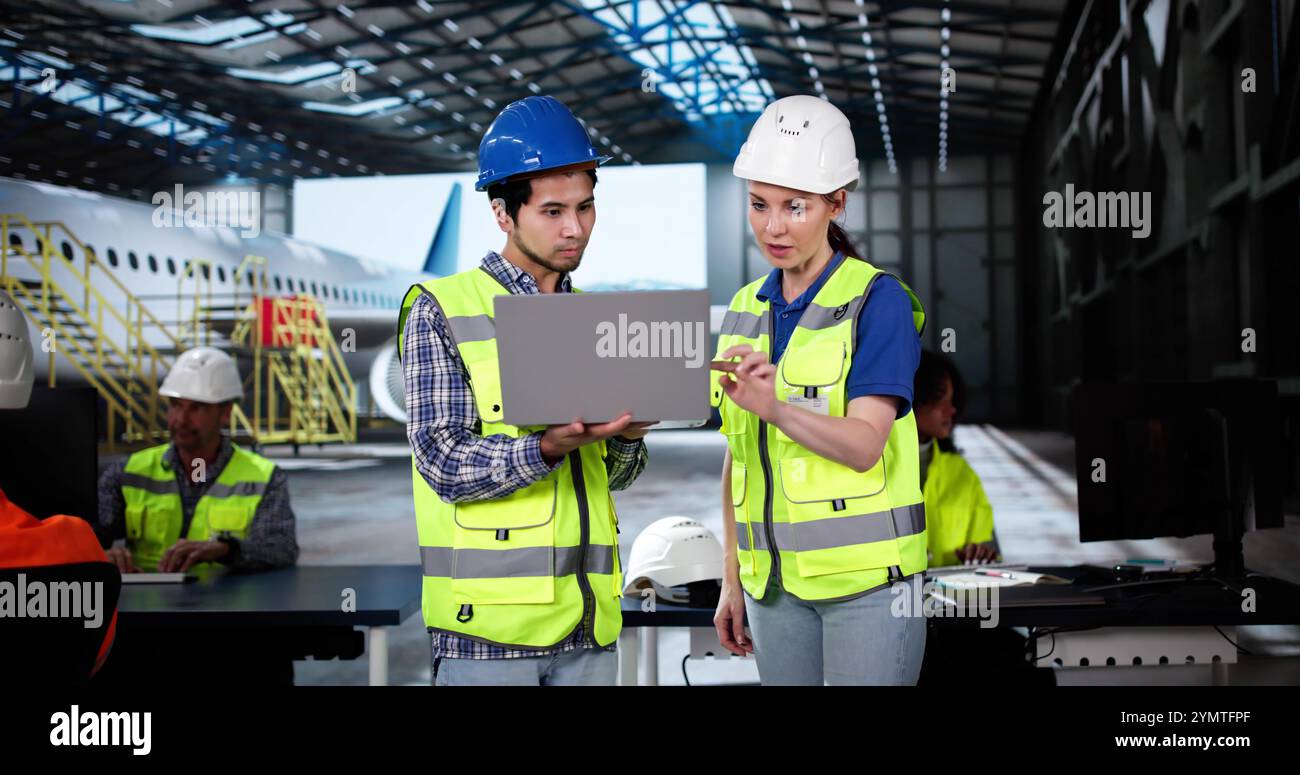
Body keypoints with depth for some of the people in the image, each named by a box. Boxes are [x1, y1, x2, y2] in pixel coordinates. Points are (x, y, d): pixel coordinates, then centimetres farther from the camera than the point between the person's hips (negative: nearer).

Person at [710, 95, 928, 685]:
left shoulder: (877, 299, -7)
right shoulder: (746, 309, 10)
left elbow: (864, 444, -18)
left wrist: (774, 407, -35)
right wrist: (732, 580, 13)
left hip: (866, 579, -5)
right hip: (774, 582, 5)